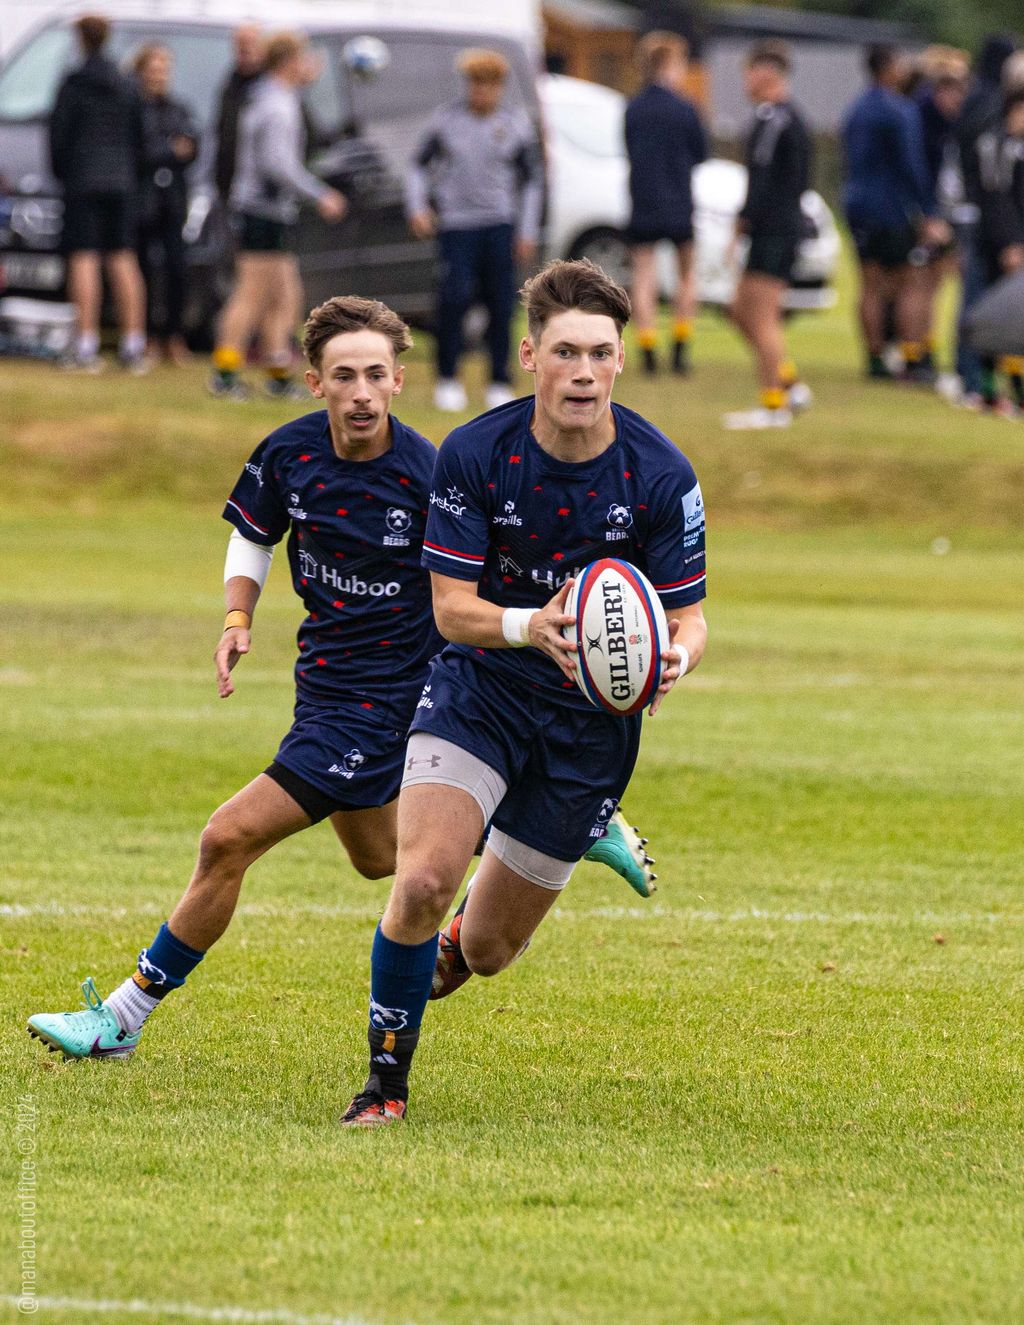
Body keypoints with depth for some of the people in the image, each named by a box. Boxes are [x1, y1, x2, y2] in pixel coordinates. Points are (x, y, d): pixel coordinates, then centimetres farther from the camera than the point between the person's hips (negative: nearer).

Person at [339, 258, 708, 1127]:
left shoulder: (662, 477, -15)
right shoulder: (473, 455, -15)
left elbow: (688, 616, -8)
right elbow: (450, 606, -12)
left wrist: (675, 657, -33)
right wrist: (528, 624, -34)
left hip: (591, 720, 1)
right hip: (478, 692, -1)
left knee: (486, 949, 7)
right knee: (422, 882, -25)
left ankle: (456, 941, 47)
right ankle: (387, 1078, -4)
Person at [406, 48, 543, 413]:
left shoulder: (516, 124, 3)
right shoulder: (447, 119, 2)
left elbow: (532, 180, 9)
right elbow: (419, 167, 8)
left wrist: (527, 232, 3)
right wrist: (418, 209, -7)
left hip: (501, 223, 1)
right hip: (456, 223, -1)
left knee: (501, 304, -1)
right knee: (455, 295, -15)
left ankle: (500, 384, 10)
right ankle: (447, 379, -3)